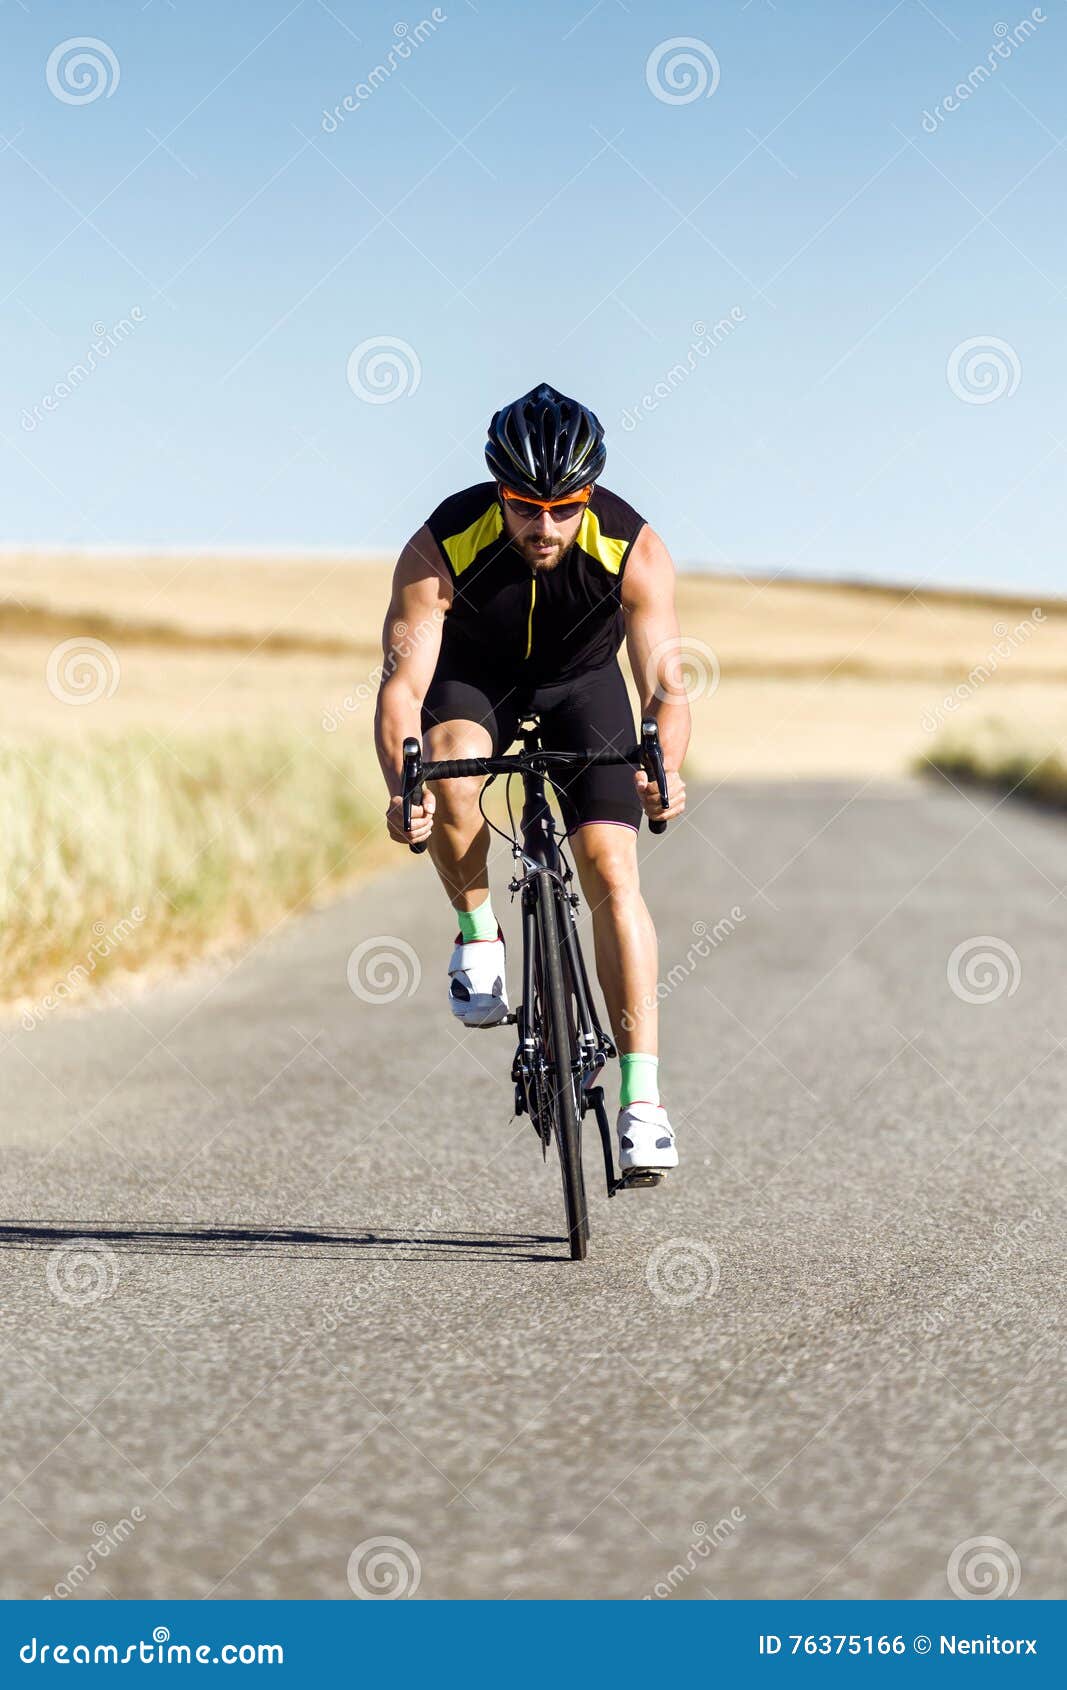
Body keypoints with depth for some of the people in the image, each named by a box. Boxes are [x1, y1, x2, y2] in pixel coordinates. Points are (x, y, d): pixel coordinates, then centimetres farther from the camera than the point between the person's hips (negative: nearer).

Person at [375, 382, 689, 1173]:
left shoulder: (633, 549, -29)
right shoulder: (440, 550, -32)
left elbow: (665, 684, -32)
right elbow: (403, 683, -35)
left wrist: (665, 771, -53)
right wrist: (401, 788, -53)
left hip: (581, 682, 0)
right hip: (473, 677, 0)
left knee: (612, 869, -15)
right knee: (450, 776, -36)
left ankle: (643, 1098, -14)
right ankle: (478, 934, -8)